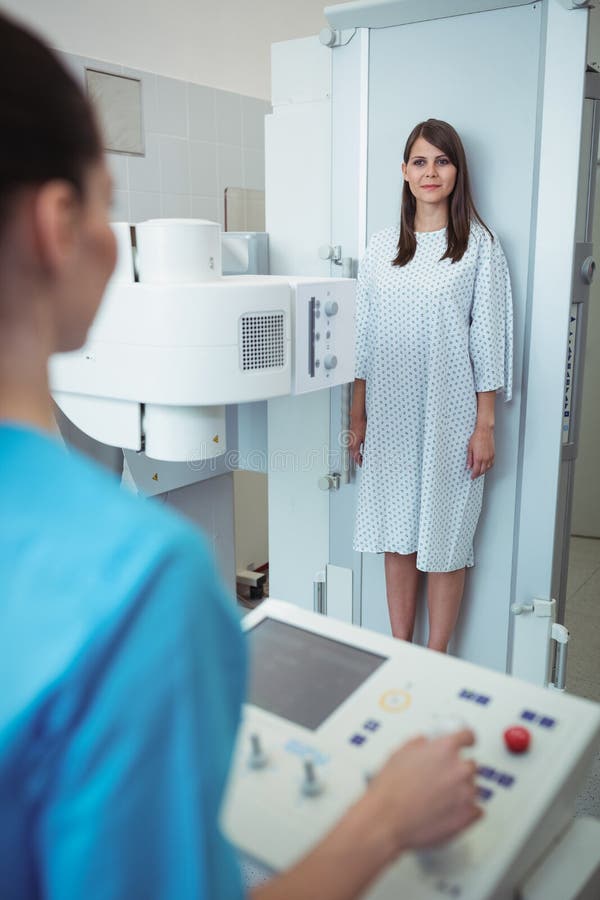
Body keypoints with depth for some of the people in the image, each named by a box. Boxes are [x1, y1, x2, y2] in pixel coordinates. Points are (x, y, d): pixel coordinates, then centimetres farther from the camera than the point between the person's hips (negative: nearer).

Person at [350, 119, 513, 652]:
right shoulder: (382, 247, 10)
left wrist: (485, 425, -8)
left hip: (450, 416, -3)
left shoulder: (479, 245, 0)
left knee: (445, 539, 4)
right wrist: (357, 415, 7)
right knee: (397, 538, 10)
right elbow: (364, 339, 10)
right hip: (390, 414, 4)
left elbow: (488, 339, -3)